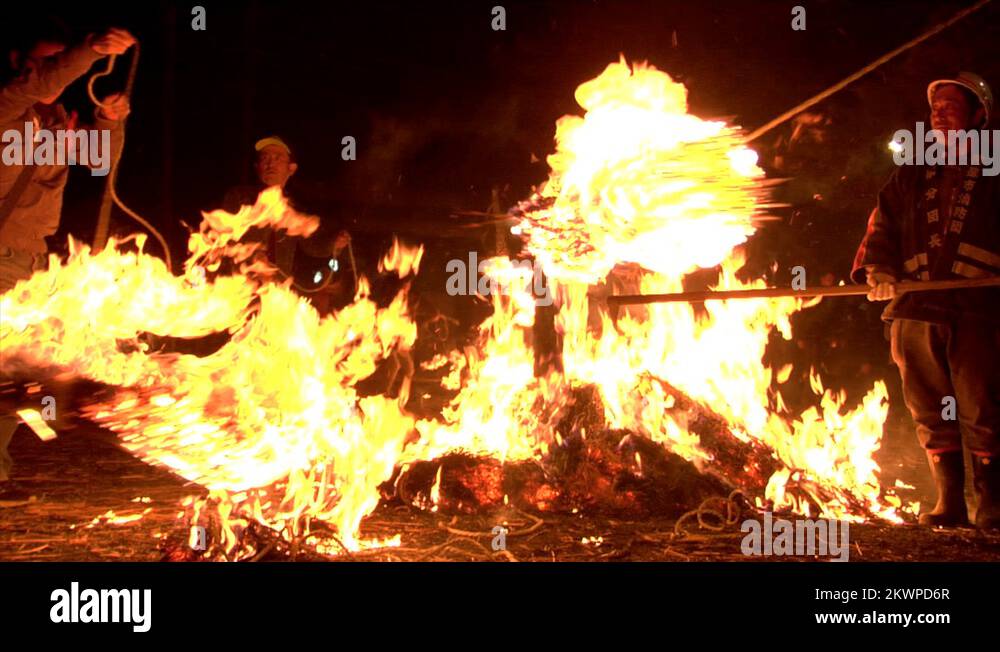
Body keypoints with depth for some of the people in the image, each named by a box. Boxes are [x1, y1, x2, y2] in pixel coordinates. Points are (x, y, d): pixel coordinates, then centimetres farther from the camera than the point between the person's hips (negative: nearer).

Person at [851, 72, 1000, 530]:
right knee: (931, 415, 5)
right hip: (916, 308, 3)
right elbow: (884, 224, 13)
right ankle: (949, 503, 14)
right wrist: (877, 269, -5)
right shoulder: (911, 175, 21)